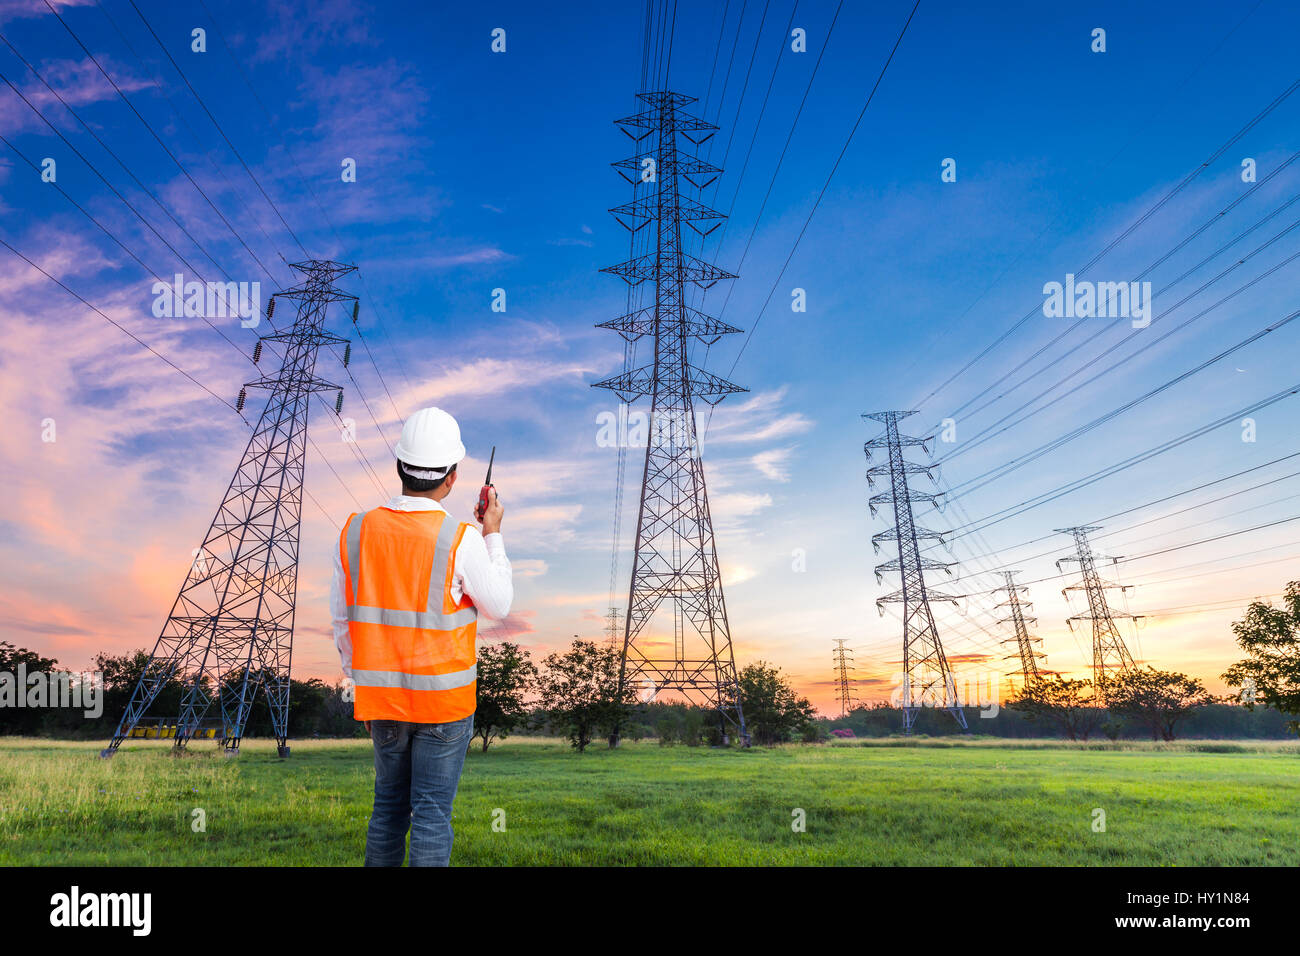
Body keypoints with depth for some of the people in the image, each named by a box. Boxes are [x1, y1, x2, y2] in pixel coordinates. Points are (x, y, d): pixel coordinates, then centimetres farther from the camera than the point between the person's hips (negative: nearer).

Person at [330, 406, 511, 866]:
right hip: (444, 699, -4)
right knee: (432, 813, 7)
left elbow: (343, 624, 3)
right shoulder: (460, 540, -18)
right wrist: (493, 535, 5)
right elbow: (498, 606, -3)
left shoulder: (355, 532, -5)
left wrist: (362, 689, 16)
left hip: (381, 698, 4)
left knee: (389, 805, 21)